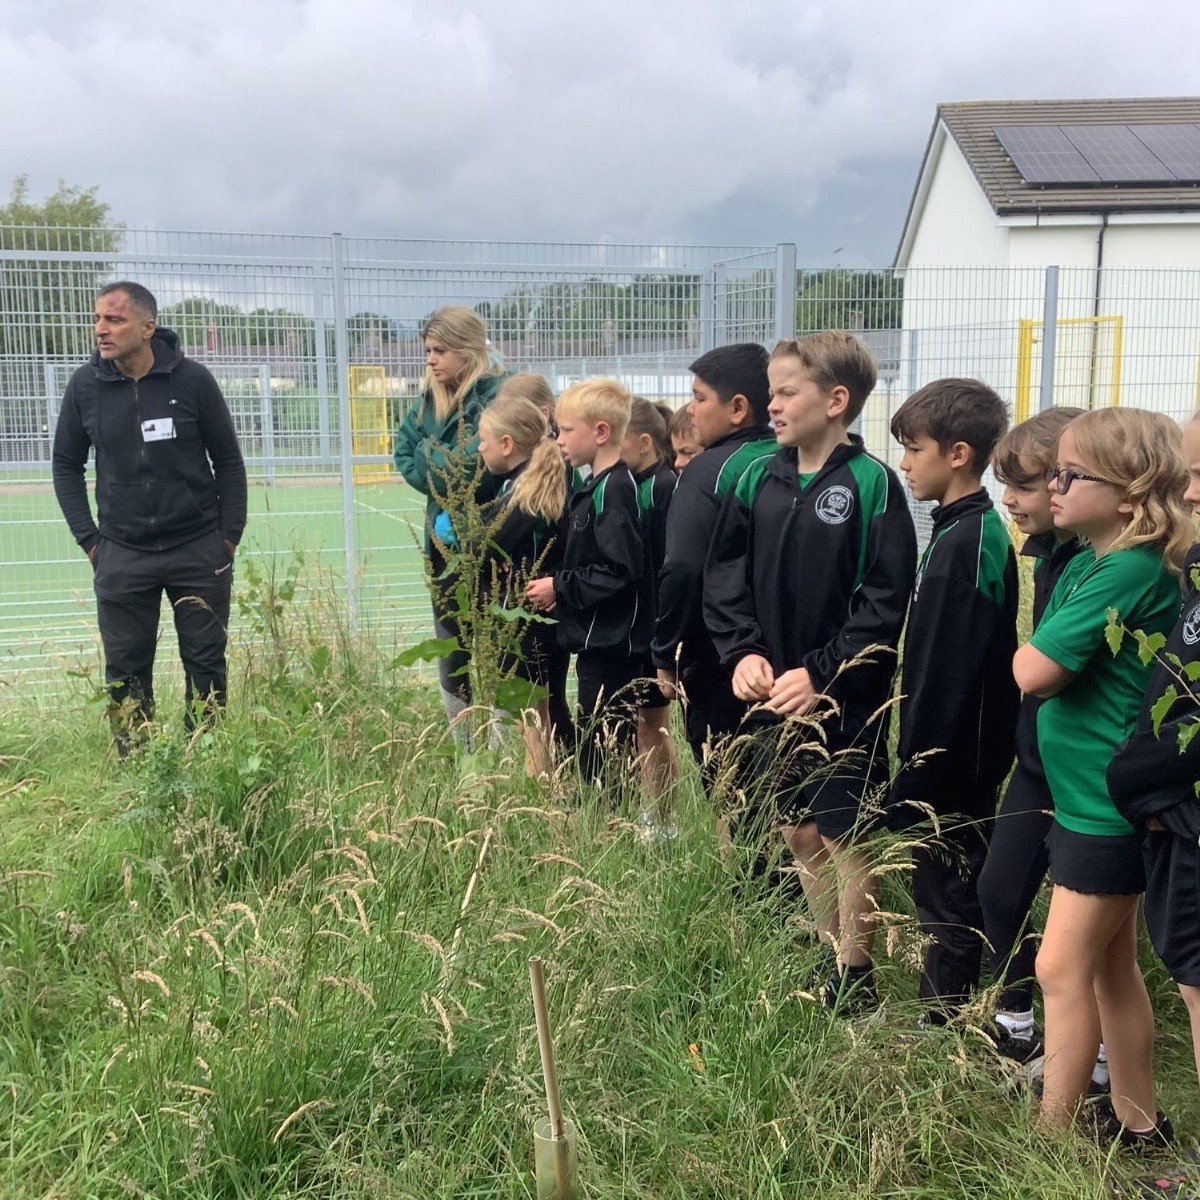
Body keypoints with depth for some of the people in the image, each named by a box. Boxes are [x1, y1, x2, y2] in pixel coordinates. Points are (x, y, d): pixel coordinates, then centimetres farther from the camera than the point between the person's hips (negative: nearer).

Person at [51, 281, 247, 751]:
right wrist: (89, 539, 2)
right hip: (121, 555, 1)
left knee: (207, 663, 7)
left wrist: (230, 534, -1)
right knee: (125, 669, 6)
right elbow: (66, 465, 9)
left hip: (199, 551, -1)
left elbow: (227, 459, 2)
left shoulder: (192, 379, -7)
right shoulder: (85, 385, -3)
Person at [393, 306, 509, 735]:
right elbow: (405, 450, 9)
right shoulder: (432, 398, 12)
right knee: (449, 652, 14)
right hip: (445, 539, 8)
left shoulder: (498, 394, -13)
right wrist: (441, 489, -5)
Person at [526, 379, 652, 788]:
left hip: (610, 643, -10)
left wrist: (560, 587, -14)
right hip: (597, 639, 10)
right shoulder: (595, 486, 14)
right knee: (596, 744, 16)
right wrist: (562, 592, 4)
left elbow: (620, 570, -23)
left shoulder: (615, 488, -16)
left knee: (604, 749, -4)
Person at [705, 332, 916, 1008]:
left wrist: (820, 674, -19)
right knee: (798, 831, 17)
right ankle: (826, 950, 35)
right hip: (771, 693, 6)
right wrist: (743, 651, -9)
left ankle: (856, 973, 24)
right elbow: (725, 576, 5)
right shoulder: (758, 480, 3)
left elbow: (886, 603, -15)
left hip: (844, 701, -6)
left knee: (846, 838, 6)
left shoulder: (872, 485, -13)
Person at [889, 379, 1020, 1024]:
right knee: (955, 895, 19)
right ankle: (946, 1013, 32)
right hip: (968, 755, 10)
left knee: (946, 897, 4)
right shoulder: (984, 532, 9)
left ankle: (941, 1019, 17)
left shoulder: (960, 543, -21)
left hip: (947, 762, -10)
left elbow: (941, 674, -22)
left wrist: (913, 775, -17)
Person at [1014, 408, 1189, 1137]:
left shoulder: (1128, 571, -21)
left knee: (1063, 970, -1)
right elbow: (1036, 668, 8)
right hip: (1094, 795, 10)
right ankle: (1138, 1120, 32)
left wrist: (1035, 651, -5)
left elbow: (1033, 671, -24)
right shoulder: (1093, 562, 8)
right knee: (1113, 966, 18)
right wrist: (1050, 658, -10)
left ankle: (1053, 1132, 10)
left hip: (1107, 802, -10)